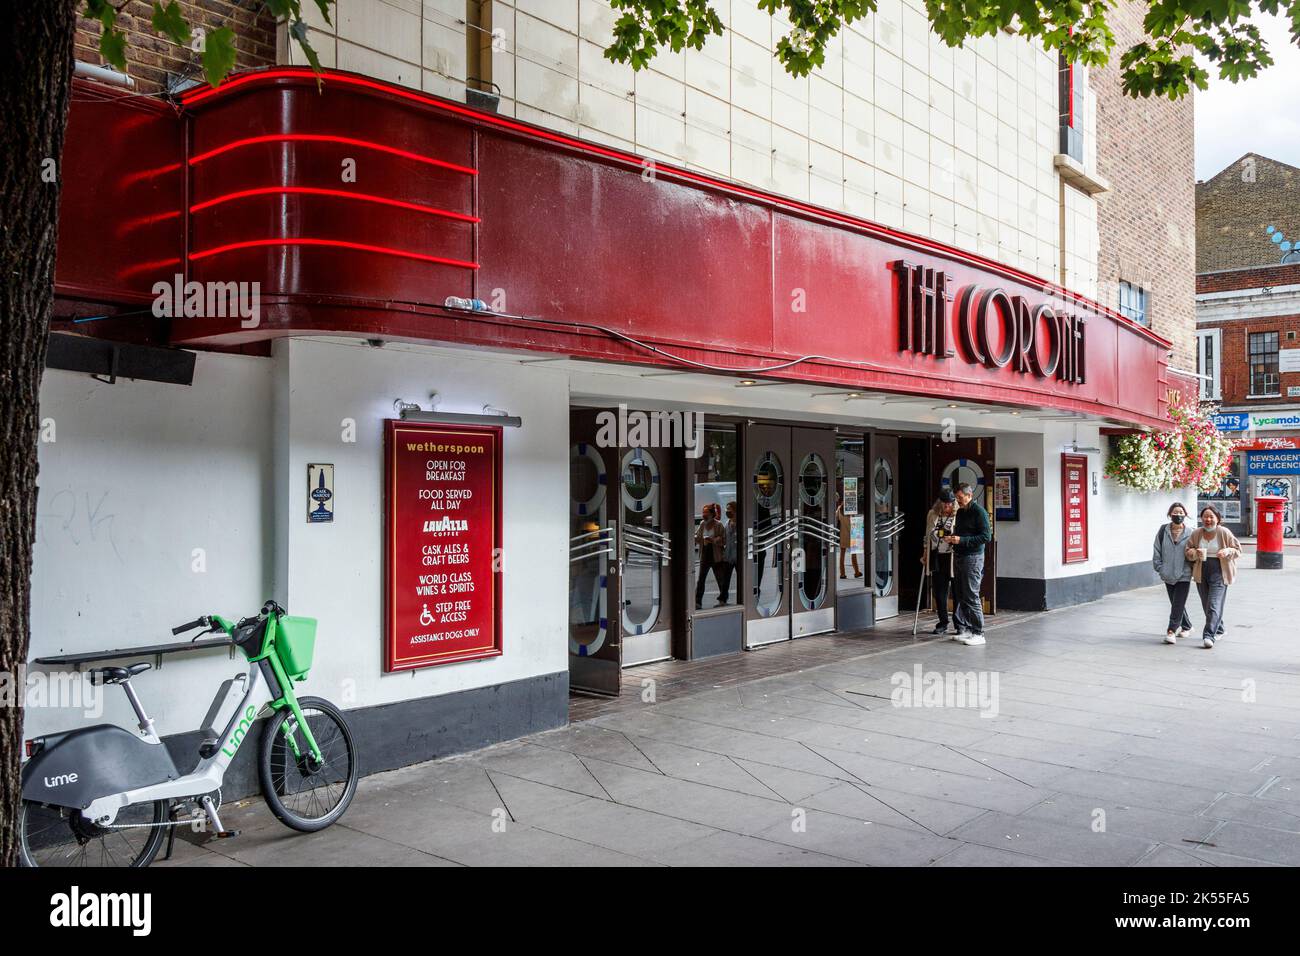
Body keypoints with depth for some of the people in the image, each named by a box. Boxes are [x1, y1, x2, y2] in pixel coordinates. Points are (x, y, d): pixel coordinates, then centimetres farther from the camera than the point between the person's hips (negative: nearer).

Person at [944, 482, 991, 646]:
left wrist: (961, 540, -20)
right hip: (958, 557, 9)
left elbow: (987, 537, -17)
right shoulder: (960, 512, 16)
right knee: (961, 595, 9)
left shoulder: (979, 511, -10)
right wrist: (952, 538, 6)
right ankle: (964, 629, 15)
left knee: (971, 596, -9)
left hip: (972, 557, -9)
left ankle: (978, 634, -5)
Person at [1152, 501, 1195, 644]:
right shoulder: (1163, 531, 1)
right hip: (1168, 575, 3)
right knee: (1176, 604, 15)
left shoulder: (1189, 533, -4)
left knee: (1178, 605, -8)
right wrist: (1160, 568, 0)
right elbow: (1157, 550, 4)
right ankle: (1186, 627, 34)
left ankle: (1171, 631, -7)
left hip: (1183, 575, -3)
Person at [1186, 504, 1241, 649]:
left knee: (1214, 605, -13)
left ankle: (1209, 636, -17)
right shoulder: (1196, 534, 5)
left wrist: (1227, 551, -19)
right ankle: (1219, 630, 34)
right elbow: (1188, 552, 9)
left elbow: (1238, 550, 2)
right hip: (1201, 573, 5)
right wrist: (1195, 553, -13)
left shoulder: (1224, 533, -5)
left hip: (1219, 573, -5)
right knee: (1206, 606, 13)